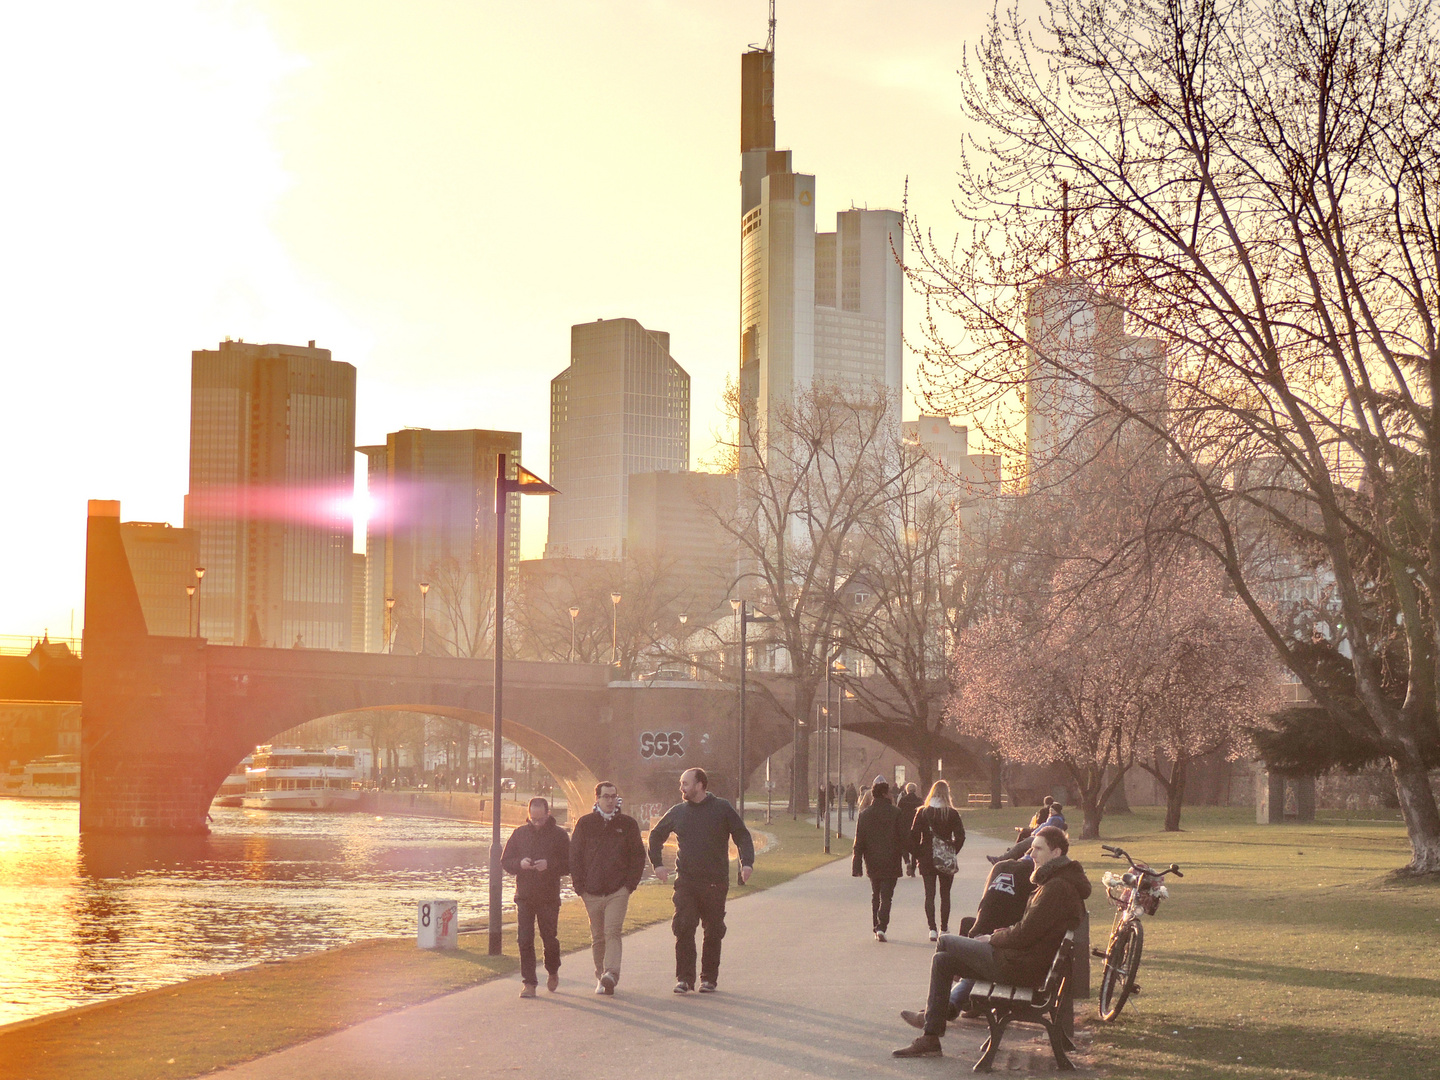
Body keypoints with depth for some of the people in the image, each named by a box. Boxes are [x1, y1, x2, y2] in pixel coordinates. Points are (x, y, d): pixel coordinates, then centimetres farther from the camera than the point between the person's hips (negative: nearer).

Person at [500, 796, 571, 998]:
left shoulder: (559, 835, 1)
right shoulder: (520, 833, 8)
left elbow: (569, 865, -2)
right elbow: (505, 861, 9)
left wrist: (549, 865, -19)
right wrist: (520, 864, -12)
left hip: (549, 896, -2)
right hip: (524, 896, 2)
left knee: (550, 938, 5)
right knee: (525, 940, -5)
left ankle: (553, 971, 33)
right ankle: (528, 983, -1)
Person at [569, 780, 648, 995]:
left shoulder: (628, 824, 7)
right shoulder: (585, 824, 7)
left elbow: (638, 856, 9)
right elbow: (574, 856, 8)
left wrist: (630, 884, -2)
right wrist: (579, 886, 0)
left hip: (618, 891, -2)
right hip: (592, 892, 2)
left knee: (613, 931, -17)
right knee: (598, 937, 8)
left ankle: (611, 974, -26)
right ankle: (601, 977, 18)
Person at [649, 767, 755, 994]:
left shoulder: (722, 809, 1)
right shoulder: (677, 812, 10)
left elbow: (742, 836, 3)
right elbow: (656, 836, 24)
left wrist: (747, 863, -12)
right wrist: (657, 864, 12)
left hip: (715, 882, -1)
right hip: (686, 882, 1)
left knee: (713, 932, 5)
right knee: (683, 928, -11)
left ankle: (709, 979, 16)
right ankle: (684, 978, -6)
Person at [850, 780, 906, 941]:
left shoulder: (864, 814, 2)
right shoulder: (896, 812, -7)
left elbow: (859, 842, 2)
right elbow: (903, 837, -6)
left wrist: (856, 865, 5)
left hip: (872, 863, 3)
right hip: (891, 862, -3)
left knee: (875, 896, 17)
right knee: (886, 896, -2)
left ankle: (875, 928, 17)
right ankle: (881, 927, -16)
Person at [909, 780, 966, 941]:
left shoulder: (922, 813, -3)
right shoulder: (952, 814, -5)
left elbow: (914, 836, -5)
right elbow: (960, 837, -8)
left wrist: (918, 855, 4)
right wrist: (952, 852, 3)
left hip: (927, 859, 0)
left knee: (929, 894, 3)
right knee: (945, 894, 11)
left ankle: (932, 929, -6)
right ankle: (944, 929, 14)